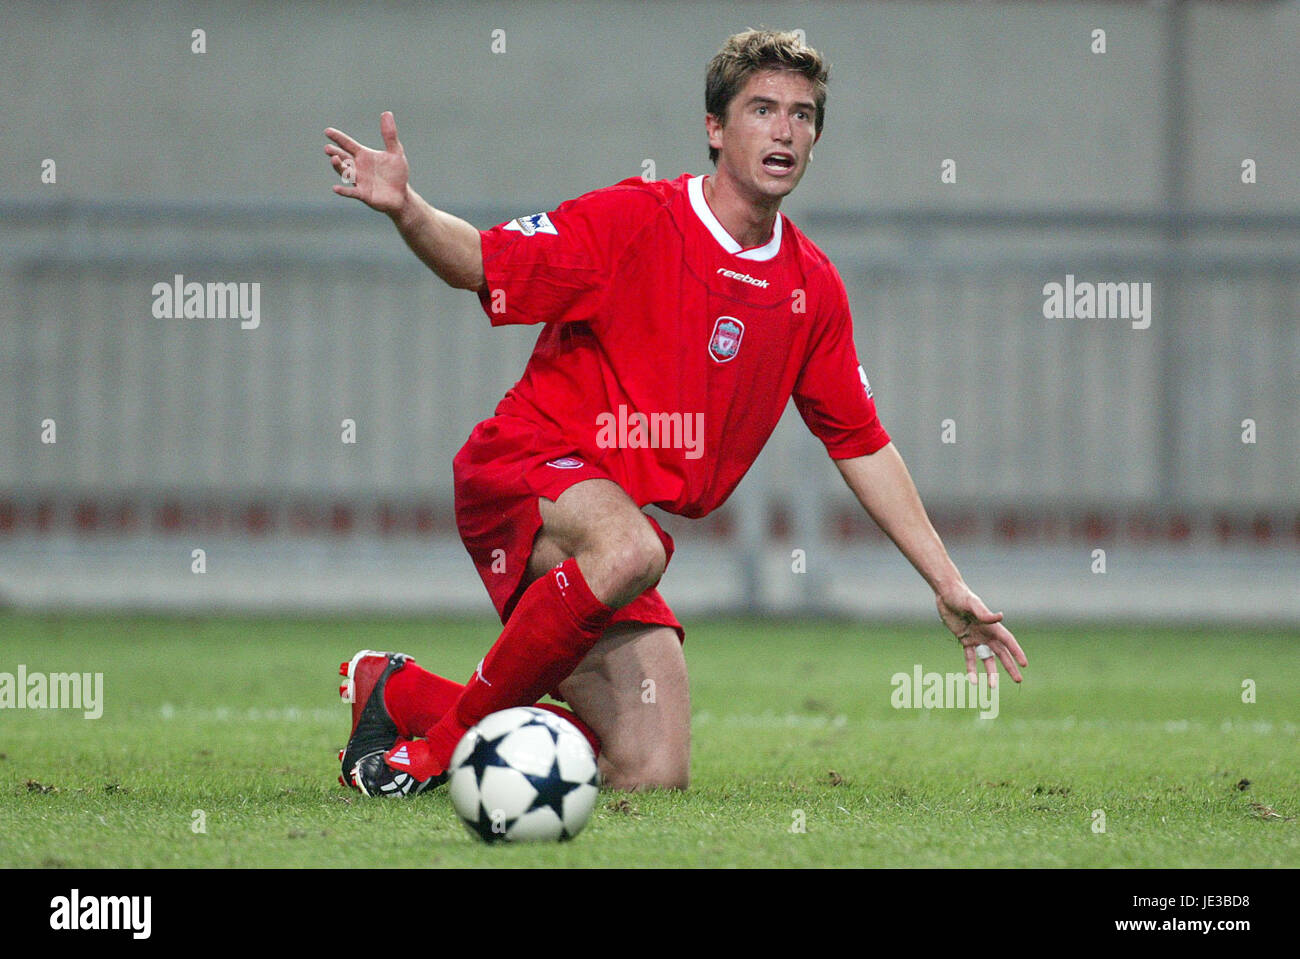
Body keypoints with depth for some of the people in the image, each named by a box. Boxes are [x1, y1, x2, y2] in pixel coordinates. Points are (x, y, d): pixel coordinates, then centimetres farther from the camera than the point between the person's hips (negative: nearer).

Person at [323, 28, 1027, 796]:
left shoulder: (813, 287, 7)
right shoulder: (636, 221, -10)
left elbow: (862, 443, 15)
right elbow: (483, 262, -14)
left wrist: (948, 585, 13)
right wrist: (407, 211, -36)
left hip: (625, 516, 7)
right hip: (524, 467, -6)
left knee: (654, 780, -2)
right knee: (630, 550, -41)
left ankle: (404, 692, 17)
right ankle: (442, 741, -23)